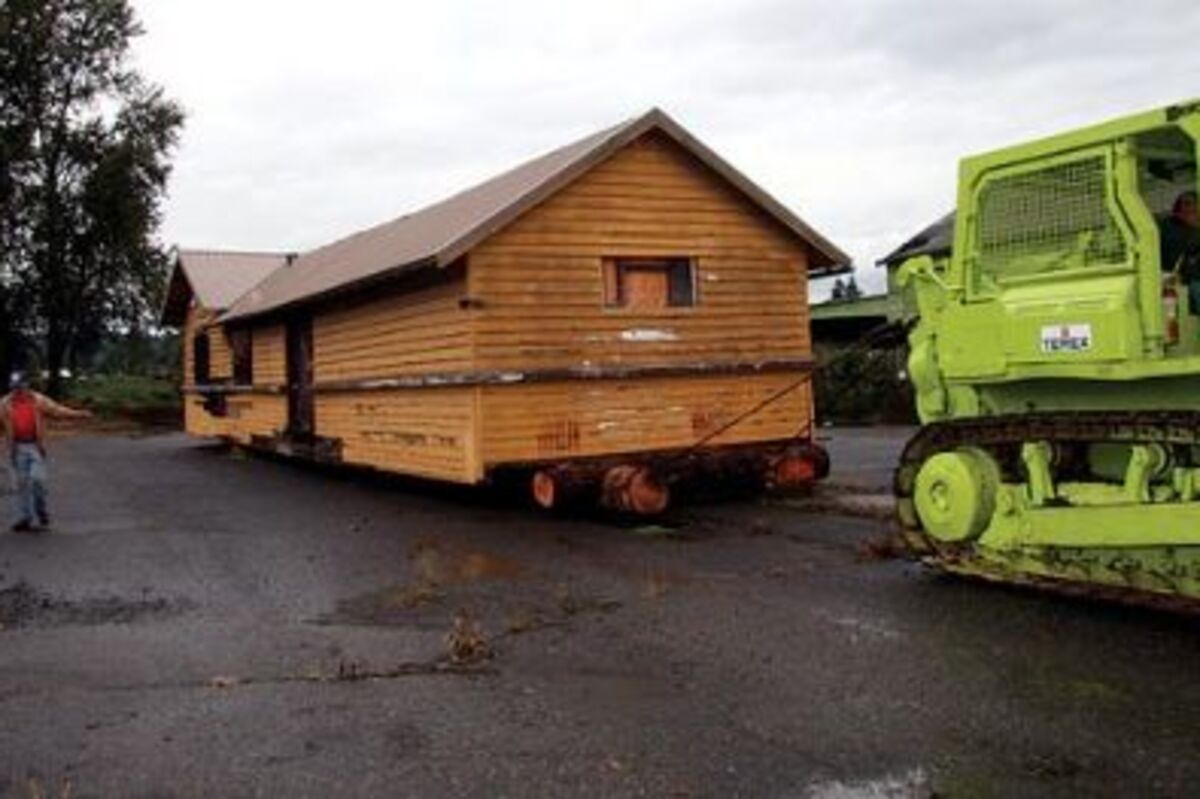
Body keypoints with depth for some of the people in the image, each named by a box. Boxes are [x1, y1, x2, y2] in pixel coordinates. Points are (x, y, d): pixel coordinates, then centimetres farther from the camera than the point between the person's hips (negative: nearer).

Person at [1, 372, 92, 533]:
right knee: (22, 482, 6)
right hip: (18, 448, 2)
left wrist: (78, 414, -17)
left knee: (37, 479, -11)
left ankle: (42, 513, 10)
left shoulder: (39, 401, 0)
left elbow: (57, 410, -5)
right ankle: (24, 519, 14)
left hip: (36, 446, -2)